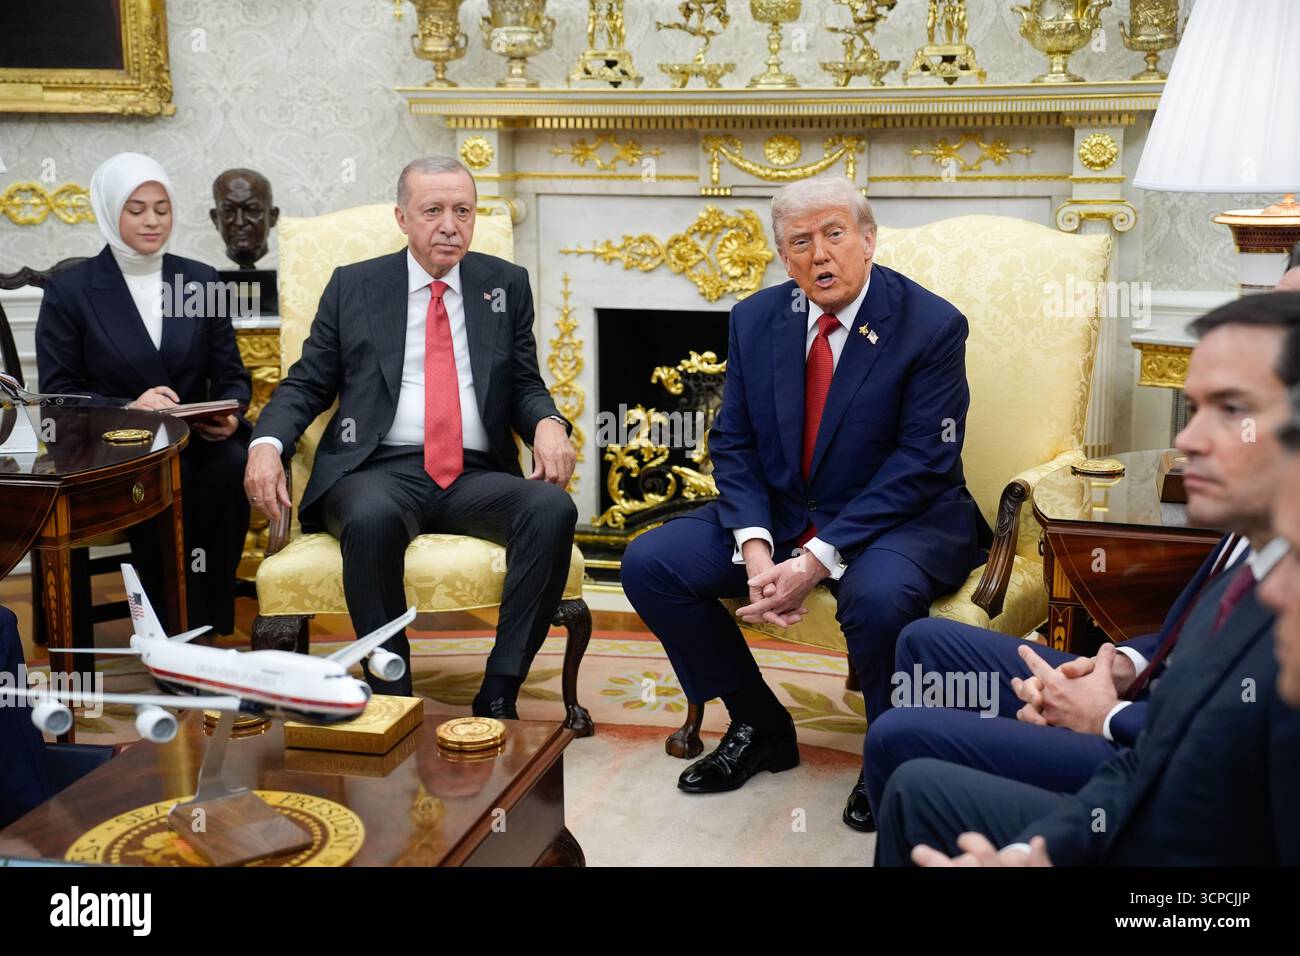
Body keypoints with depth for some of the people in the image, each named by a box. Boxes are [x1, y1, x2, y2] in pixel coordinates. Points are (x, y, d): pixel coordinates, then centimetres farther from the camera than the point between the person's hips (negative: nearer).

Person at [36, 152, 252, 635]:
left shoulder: (201, 281, 13)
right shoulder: (69, 291, 4)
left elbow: (231, 375, 13)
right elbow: (58, 393, 0)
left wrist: (229, 414, -12)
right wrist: (129, 409, -19)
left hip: (194, 439, 3)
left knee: (235, 462, -32)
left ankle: (210, 620, -20)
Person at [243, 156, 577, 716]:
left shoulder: (506, 285, 16)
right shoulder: (353, 286, 13)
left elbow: (525, 387, 17)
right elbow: (306, 385, 13)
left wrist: (547, 424, -8)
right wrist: (266, 444, -8)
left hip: (476, 477, 2)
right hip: (380, 471, -1)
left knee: (553, 509, -30)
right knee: (372, 517, -38)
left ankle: (498, 696, -25)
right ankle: (391, 701, -24)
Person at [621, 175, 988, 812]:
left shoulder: (932, 326, -13)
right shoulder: (756, 319, 2)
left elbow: (922, 464, -18)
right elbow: (732, 442, 2)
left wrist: (818, 559, -25)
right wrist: (754, 546, -17)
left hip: (901, 517, -5)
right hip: (778, 515, 5)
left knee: (879, 593, -38)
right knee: (648, 563, -10)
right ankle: (760, 727, 8)